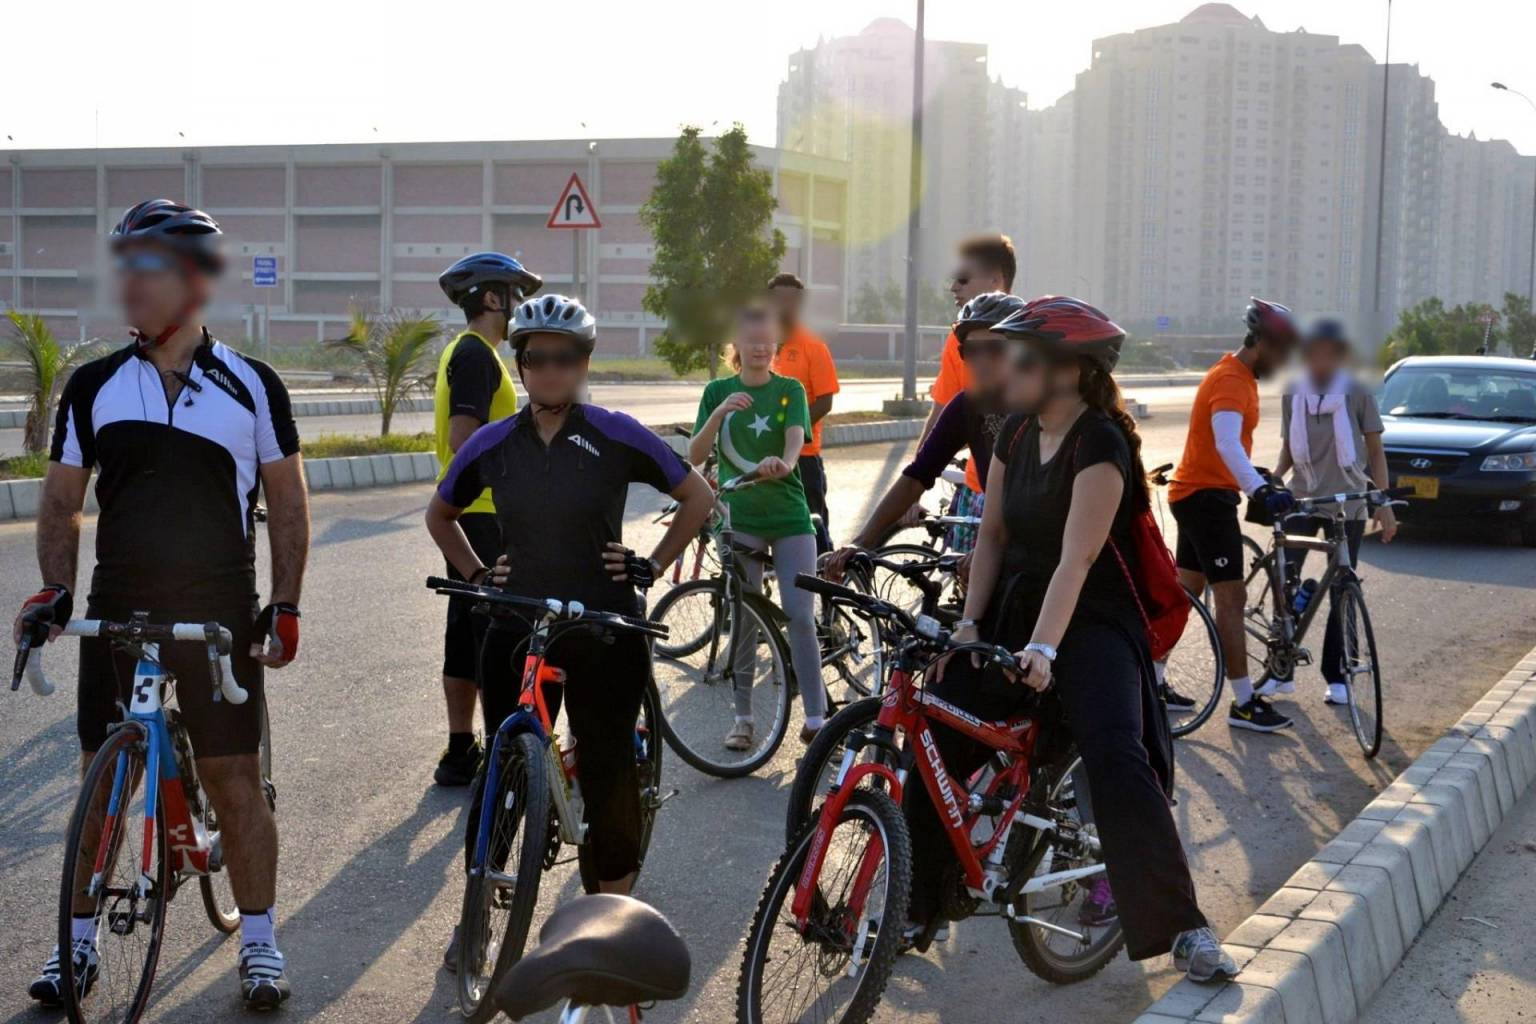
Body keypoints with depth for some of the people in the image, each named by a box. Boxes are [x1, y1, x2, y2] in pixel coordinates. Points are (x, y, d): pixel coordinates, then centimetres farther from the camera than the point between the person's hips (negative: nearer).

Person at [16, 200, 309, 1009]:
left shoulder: (251, 385, -1)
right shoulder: (94, 386, 3)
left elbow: (287, 504, 5)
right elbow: (61, 501, 10)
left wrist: (285, 605, -1)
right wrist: (54, 589, -4)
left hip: (220, 617, -2)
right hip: (116, 613, 2)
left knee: (234, 780, 2)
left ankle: (259, 943, 15)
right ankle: (79, 941, 21)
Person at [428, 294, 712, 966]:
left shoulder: (617, 437, -6)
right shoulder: (491, 446, 2)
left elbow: (698, 496, 4)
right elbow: (440, 515, 19)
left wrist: (652, 565, -1)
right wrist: (476, 576, 8)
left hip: (606, 634, -2)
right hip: (517, 632, 2)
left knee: (608, 772, 4)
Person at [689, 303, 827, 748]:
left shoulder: (790, 390, 2)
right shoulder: (718, 392, 4)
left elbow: (796, 438, -15)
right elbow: (695, 456, -4)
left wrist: (784, 463, -38)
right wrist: (719, 414, -21)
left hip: (789, 515, -1)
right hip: (739, 517, 1)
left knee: (800, 616, -5)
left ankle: (815, 718, 1)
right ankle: (743, 718, 11)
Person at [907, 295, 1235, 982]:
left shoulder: (1101, 444, -17)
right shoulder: (1016, 433, 6)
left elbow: (1076, 557, -25)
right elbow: (992, 534, 8)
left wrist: (1043, 649, -34)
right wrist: (970, 622, -3)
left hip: (1092, 623, -7)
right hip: (1015, 612, 7)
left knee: (1116, 760, -26)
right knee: (933, 753, 0)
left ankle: (1184, 928, -16)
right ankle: (914, 910, 17)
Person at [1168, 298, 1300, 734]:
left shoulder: (1238, 376, 14)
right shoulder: (1230, 380, -19)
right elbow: (1226, 444, -35)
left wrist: (1258, 479, 35)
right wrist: (1259, 490, -46)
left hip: (1200, 493, 10)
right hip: (1206, 496, -10)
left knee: (1186, 592, 14)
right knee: (1231, 597, -9)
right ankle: (1244, 703, -8)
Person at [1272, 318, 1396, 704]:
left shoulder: (1357, 394, -4)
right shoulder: (1293, 394, 3)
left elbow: (1375, 451, 1)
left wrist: (1384, 503, -3)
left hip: (1347, 504, -2)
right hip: (1301, 500, 2)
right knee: (1285, 579, -10)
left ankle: (1336, 677, 11)